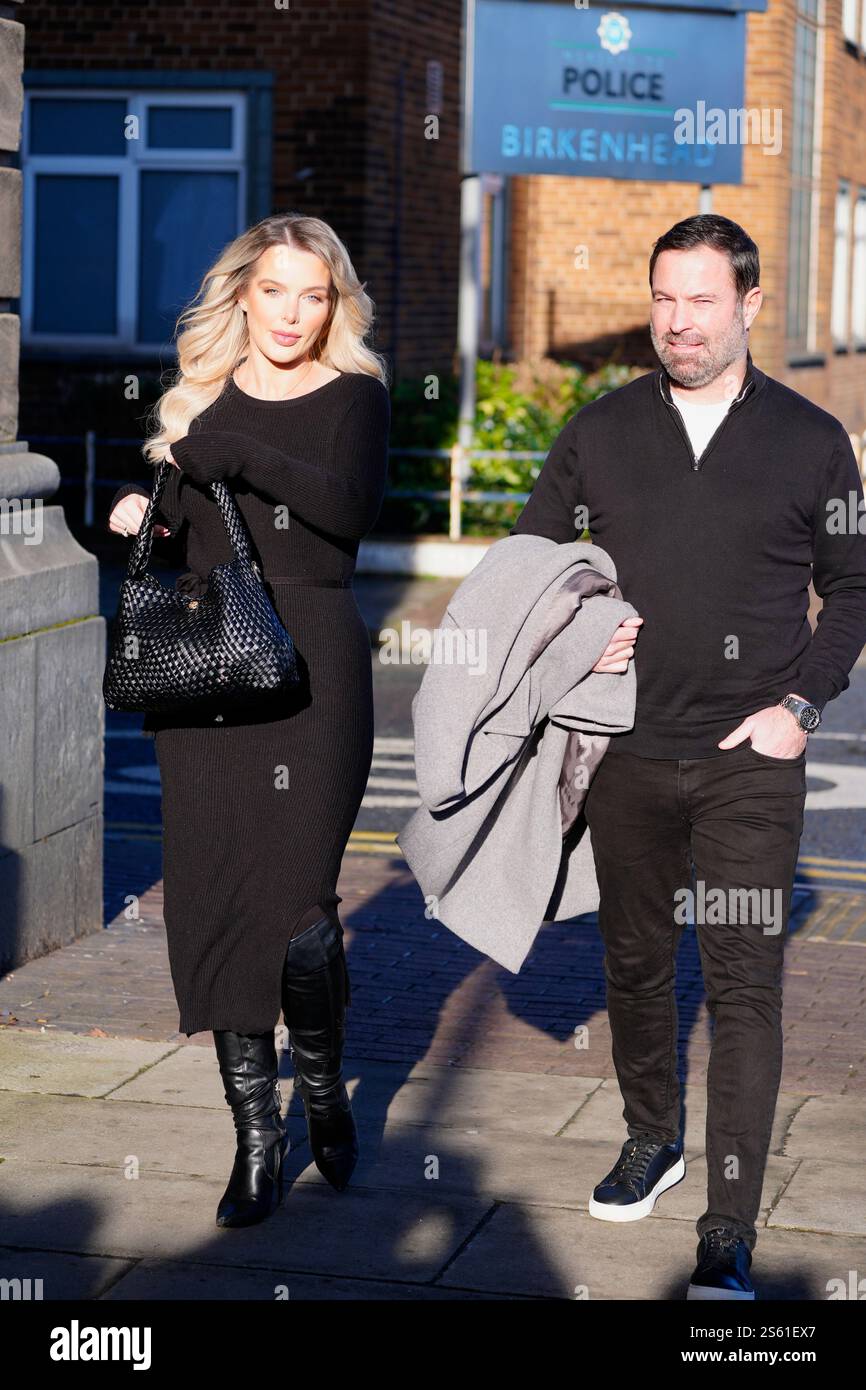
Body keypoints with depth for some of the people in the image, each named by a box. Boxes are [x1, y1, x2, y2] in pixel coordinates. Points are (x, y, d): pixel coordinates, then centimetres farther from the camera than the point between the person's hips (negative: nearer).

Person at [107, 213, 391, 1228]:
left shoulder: (354, 396, 4)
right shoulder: (201, 397, 14)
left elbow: (350, 505, -16)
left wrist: (219, 450, -16)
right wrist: (139, 510, 2)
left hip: (312, 658, -3)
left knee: (297, 902, -9)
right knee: (216, 901, 1)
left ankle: (323, 1091, 18)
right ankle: (256, 1136, 11)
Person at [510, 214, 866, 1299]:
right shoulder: (601, 432, 5)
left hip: (751, 760, -3)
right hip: (629, 752, 3)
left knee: (744, 984, -6)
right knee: (634, 962, 15)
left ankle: (730, 1232, -3)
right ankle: (651, 1140, 38)